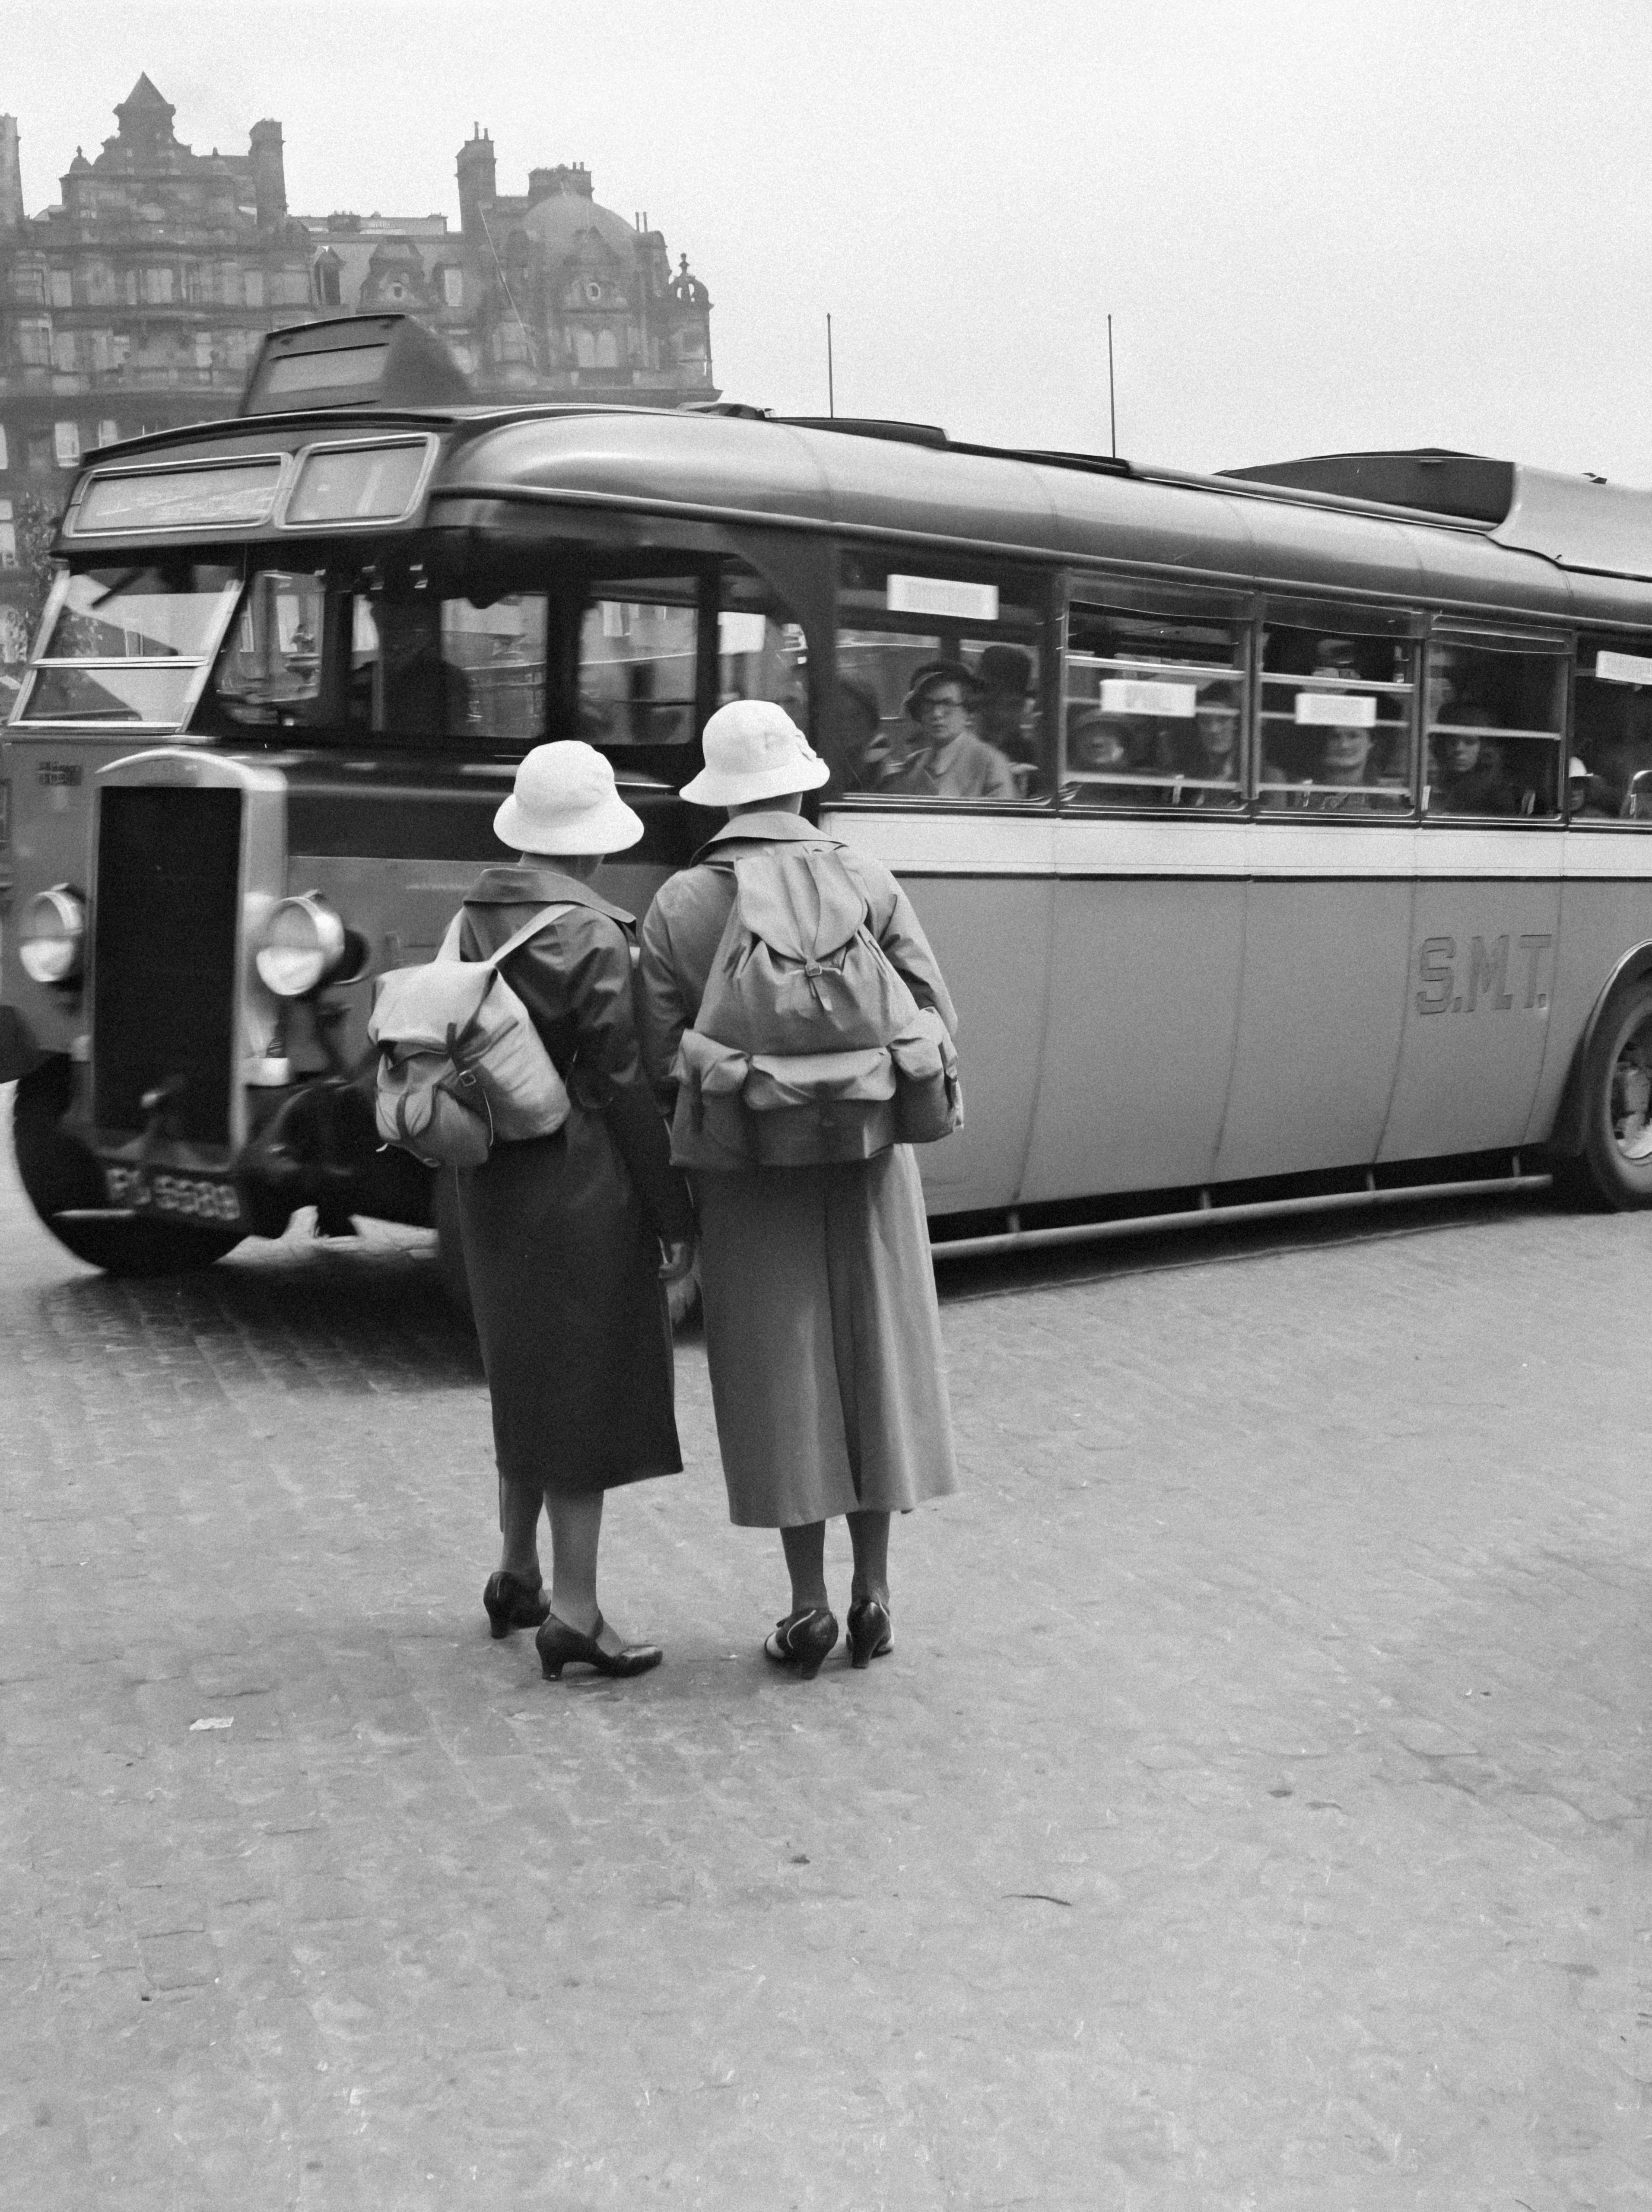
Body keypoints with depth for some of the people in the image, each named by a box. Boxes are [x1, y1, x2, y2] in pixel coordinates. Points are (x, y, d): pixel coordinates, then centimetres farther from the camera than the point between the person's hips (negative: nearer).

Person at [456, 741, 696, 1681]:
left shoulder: (477, 919, 6)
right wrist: (675, 1211, -11)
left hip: (494, 1175, 8)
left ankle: (519, 1575, 32)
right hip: (581, 1175, -8)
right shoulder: (590, 933, -16)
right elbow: (624, 1081, -16)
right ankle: (574, 1611, 4)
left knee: (529, 1376, 20)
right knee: (586, 1380, 0)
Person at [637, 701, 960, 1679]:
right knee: (876, 1361, 12)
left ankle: (808, 1607, 12)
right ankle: (872, 1593, 18)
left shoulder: (679, 906, -6)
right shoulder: (869, 882, -4)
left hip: (749, 1170, -1)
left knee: (780, 1378, 8)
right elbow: (935, 1016, -6)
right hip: (867, 1159, 1)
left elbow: (660, 1063, -8)